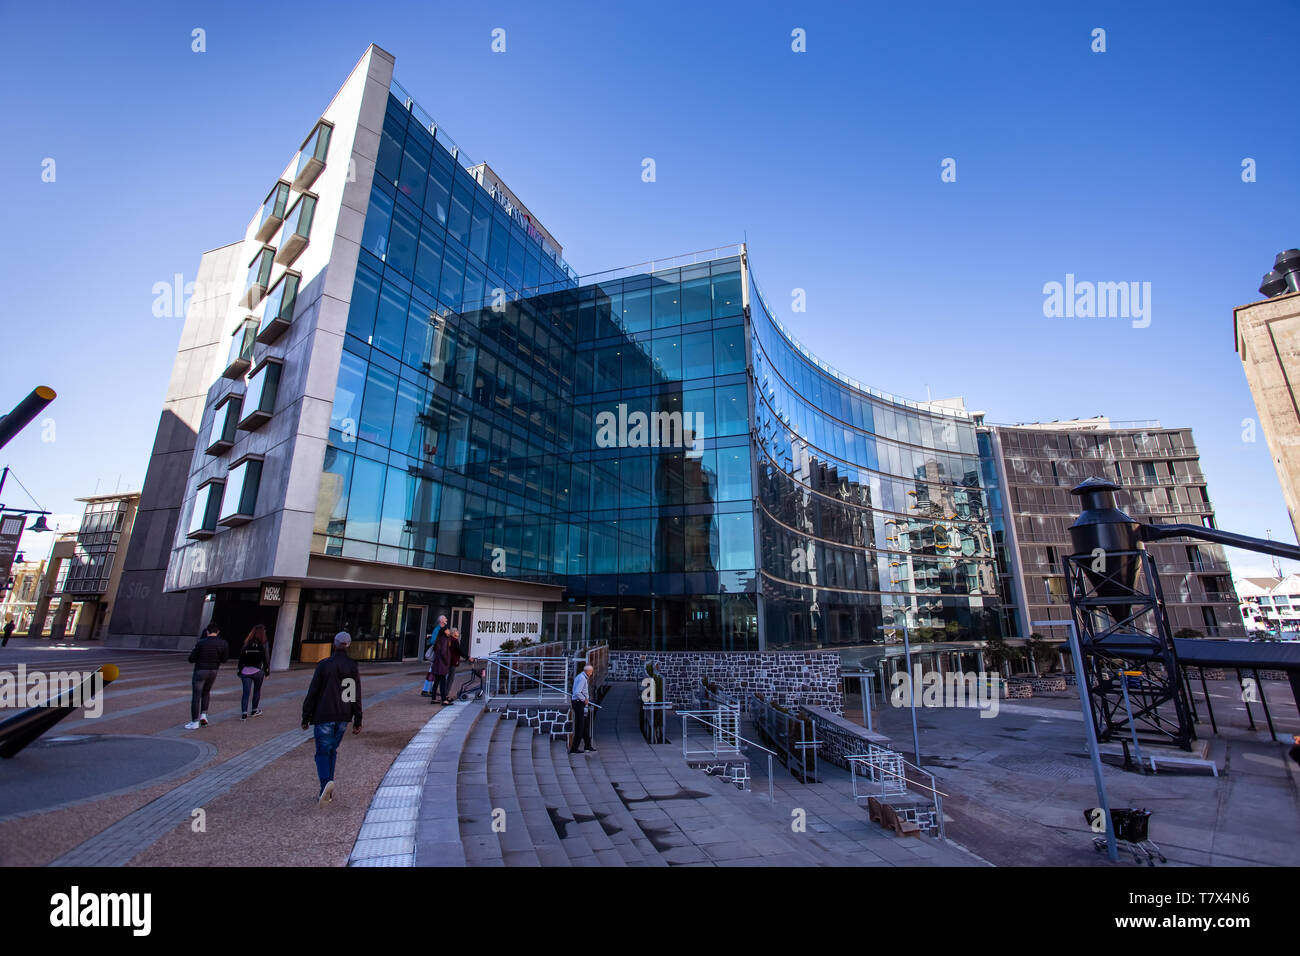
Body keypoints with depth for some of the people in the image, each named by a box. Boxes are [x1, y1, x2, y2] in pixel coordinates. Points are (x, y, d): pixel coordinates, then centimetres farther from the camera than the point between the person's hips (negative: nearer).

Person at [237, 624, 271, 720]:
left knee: (246, 693, 4)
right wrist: (267, 672, 5)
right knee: (257, 691, 16)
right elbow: (266, 659, -5)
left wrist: (240, 671, 13)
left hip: (245, 671, 2)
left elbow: (241, 659, 4)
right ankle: (254, 711, 26)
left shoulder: (246, 644, 2)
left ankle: (244, 713, -6)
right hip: (257, 671, -2)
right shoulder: (263, 645, -6)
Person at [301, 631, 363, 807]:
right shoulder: (353, 666, 2)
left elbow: (312, 692, -6)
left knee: (322, 752, 1)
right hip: (343, 717, 4)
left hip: (324, 716, -4)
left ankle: (326, 782, -23)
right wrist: (357, 720, 10)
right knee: (332, 751, 16)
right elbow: (357, 696, 4)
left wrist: (306, 717, 3)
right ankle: (327, 791, 17)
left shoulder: (324, 665, -8)